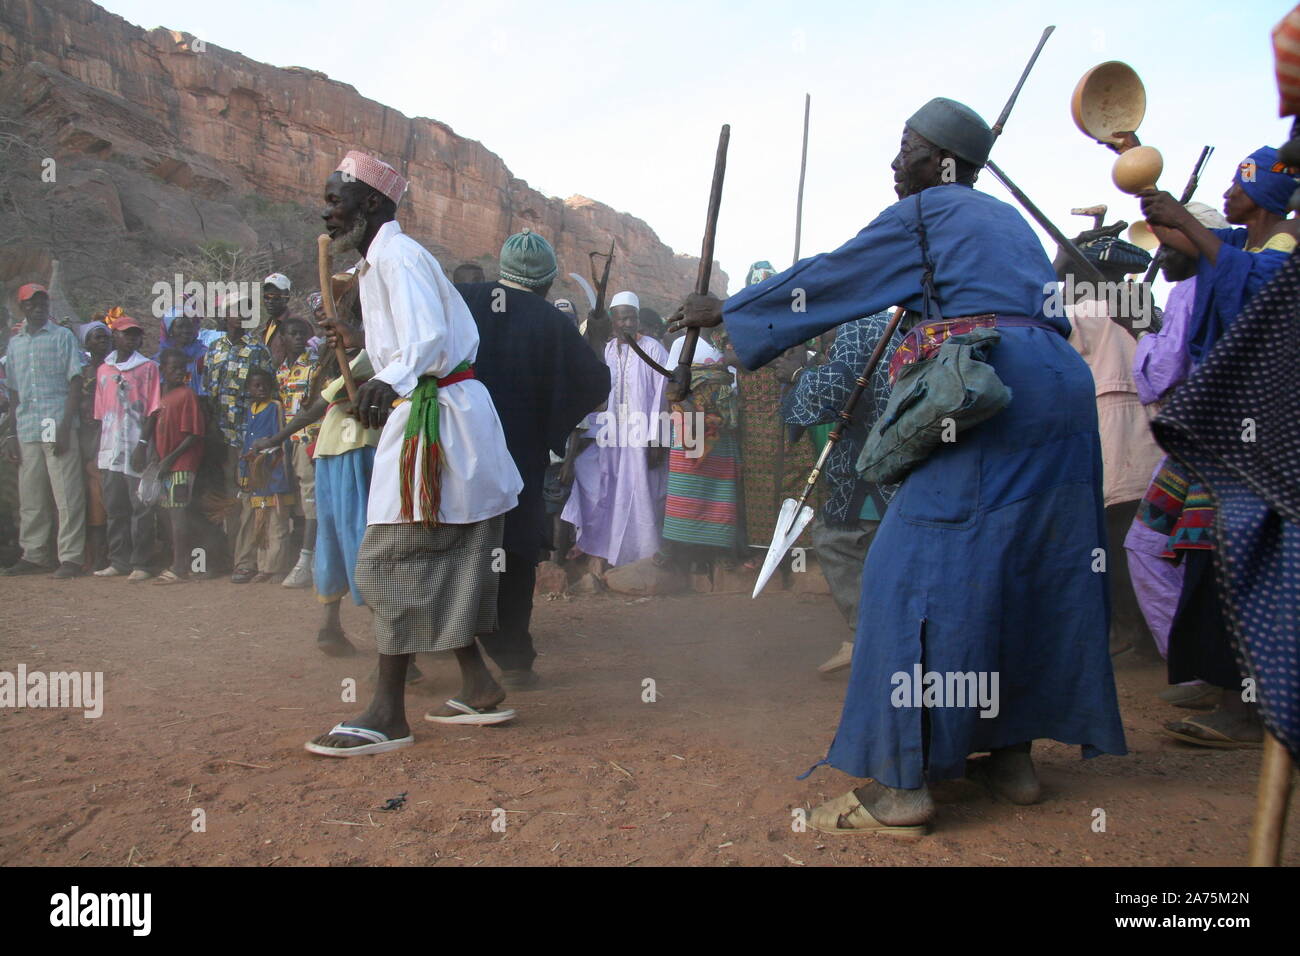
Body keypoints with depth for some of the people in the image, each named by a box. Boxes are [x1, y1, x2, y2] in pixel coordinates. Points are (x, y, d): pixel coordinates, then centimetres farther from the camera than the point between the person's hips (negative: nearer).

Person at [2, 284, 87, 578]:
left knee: (67, 496, -5)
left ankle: (70, 558, -2)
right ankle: (33, 555, 15)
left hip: (58, 427, -5)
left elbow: (76, 383, -2)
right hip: (27, 431, 5)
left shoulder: (63, 337, 3)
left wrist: (65, 427, -12)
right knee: (30, 498, 7)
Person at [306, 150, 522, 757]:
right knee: (441, 563, 13)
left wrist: (390, 383, -42)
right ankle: (479, 688, 21)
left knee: (392, 560, -8)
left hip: (432, 419, -11)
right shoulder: (380, 259, 20)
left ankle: (388, 715, -2)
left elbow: (428, 338, -25)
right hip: (422, 411, 11)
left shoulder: (395, 256, -11)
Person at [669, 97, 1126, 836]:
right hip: (1061, 390, 10)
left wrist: (725, 311, 13)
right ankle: (1014, 752, 21)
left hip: (989, 395, -9)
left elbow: (826, 281, 4)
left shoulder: (923, 214, 4)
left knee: (923, 574, -8)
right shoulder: (1005, 218, 28)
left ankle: (902, 785, -6)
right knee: (1029, 574, 12)